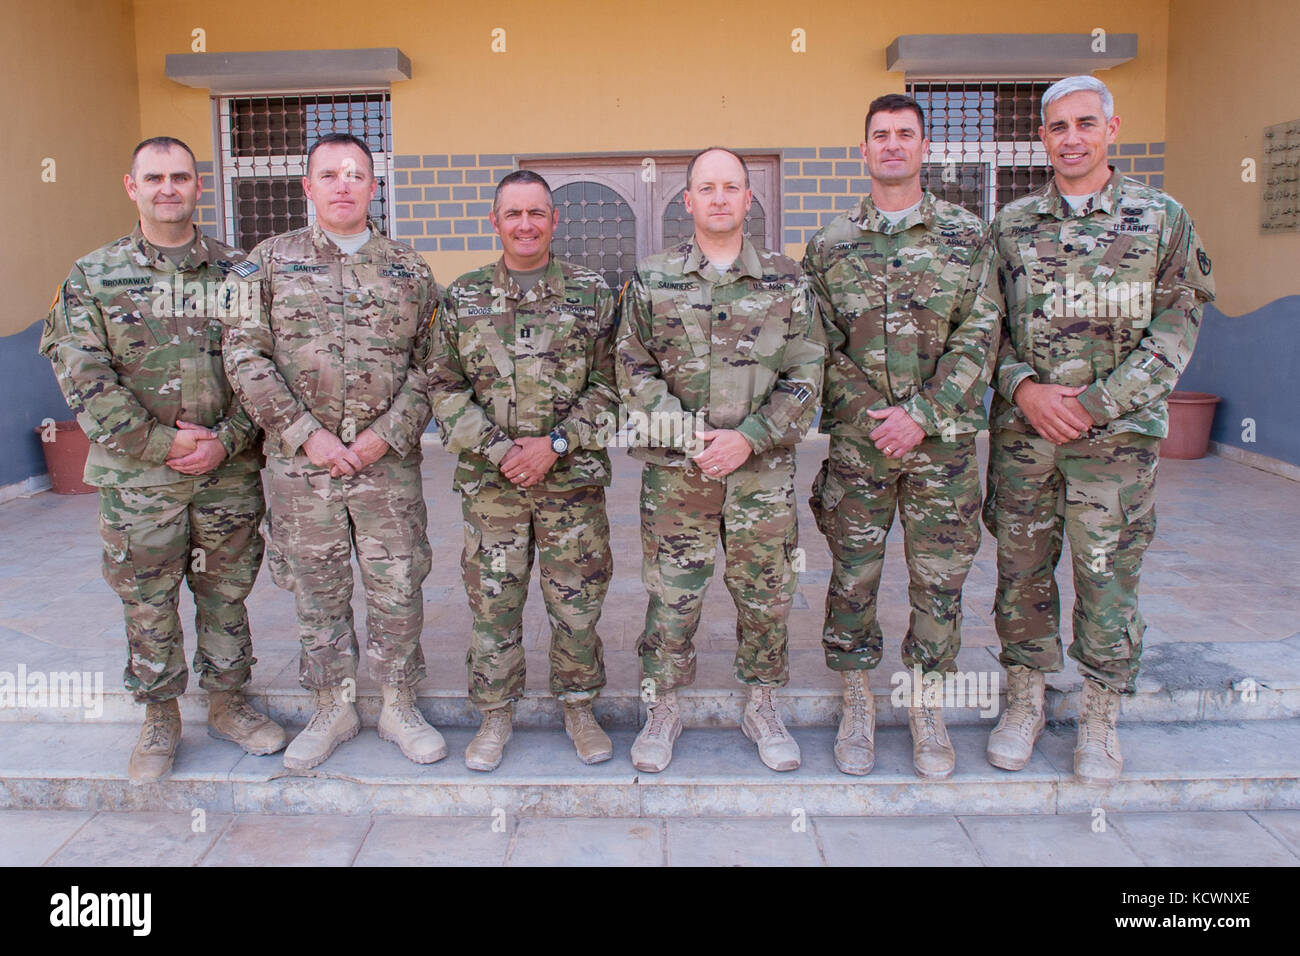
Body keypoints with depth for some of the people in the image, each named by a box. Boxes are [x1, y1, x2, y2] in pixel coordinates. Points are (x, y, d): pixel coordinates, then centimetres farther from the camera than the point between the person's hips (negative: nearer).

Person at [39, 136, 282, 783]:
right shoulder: (91, 277, 2)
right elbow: (82, 376, -5)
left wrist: (227, 439, -12)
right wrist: (161, 442, -13)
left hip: (229, 469, 1)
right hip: (137, 473, 0)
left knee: (225, 594, 12)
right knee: (147, 603, 9)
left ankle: (227, 704, 30)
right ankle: (160, 722, 26)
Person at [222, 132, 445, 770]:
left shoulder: (409, 268, 6)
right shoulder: (270, 262, 4)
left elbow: (429, 364, 3)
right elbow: (245, 357, -2)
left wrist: (387, 433, -10)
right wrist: (306, 433, -10)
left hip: (388, 461, 0)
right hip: (299, 463, 0)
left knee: (397, 591, 5)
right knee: (317, 593, 10)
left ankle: (398, 706, 23)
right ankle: (333, 709, 28)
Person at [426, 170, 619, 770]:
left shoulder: (592, 293, 3)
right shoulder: (464, 297, 6)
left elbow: (609, 385, 0)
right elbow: (443, 387, 4)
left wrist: (556, 443, -12)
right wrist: (495, 450, -9)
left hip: (574, 479, -1)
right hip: (489, 480, 1)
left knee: (578, 600, 7)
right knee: (492, 602, 8)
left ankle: (579, 708, 27)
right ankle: (496, 715, 26)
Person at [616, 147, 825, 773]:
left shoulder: (786, 281, 5)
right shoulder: (652, 280, 4)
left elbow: (805, 374, 1)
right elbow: (632, 370, 2)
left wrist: (749, 437, -12)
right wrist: (692, 437, -10)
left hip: (763, 469, 1)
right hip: (674, 470, 0)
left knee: (765, 594, 10)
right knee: (670, 594, 5)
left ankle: (762, 707, 28)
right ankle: (663, 709, 24)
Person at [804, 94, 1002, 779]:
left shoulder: (966, 235, 5)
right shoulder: (830, 244, 6)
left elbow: (979, 336, -2)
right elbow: (822, 345, 3)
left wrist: (922, 414, -12)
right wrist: (871, 415, -8)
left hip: (943, 438, 0)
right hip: (857, 440, 0)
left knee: (939, 579, 6)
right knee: (852, 576, 6)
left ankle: (927, 711, 23)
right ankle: (857, 707, 22)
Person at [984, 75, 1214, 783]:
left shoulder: (1162, 219, 3)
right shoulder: (1011, 224, 8)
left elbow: (1175, 330, 0)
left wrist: (1095, 404, -10)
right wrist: (1024, 387, -10)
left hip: (1116, 433, -1)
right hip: (1021, 431, 2)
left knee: (1108, 574, 2)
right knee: (1022, 570, 8)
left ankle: (1101, 717, 19)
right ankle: (1024, 700, 24)